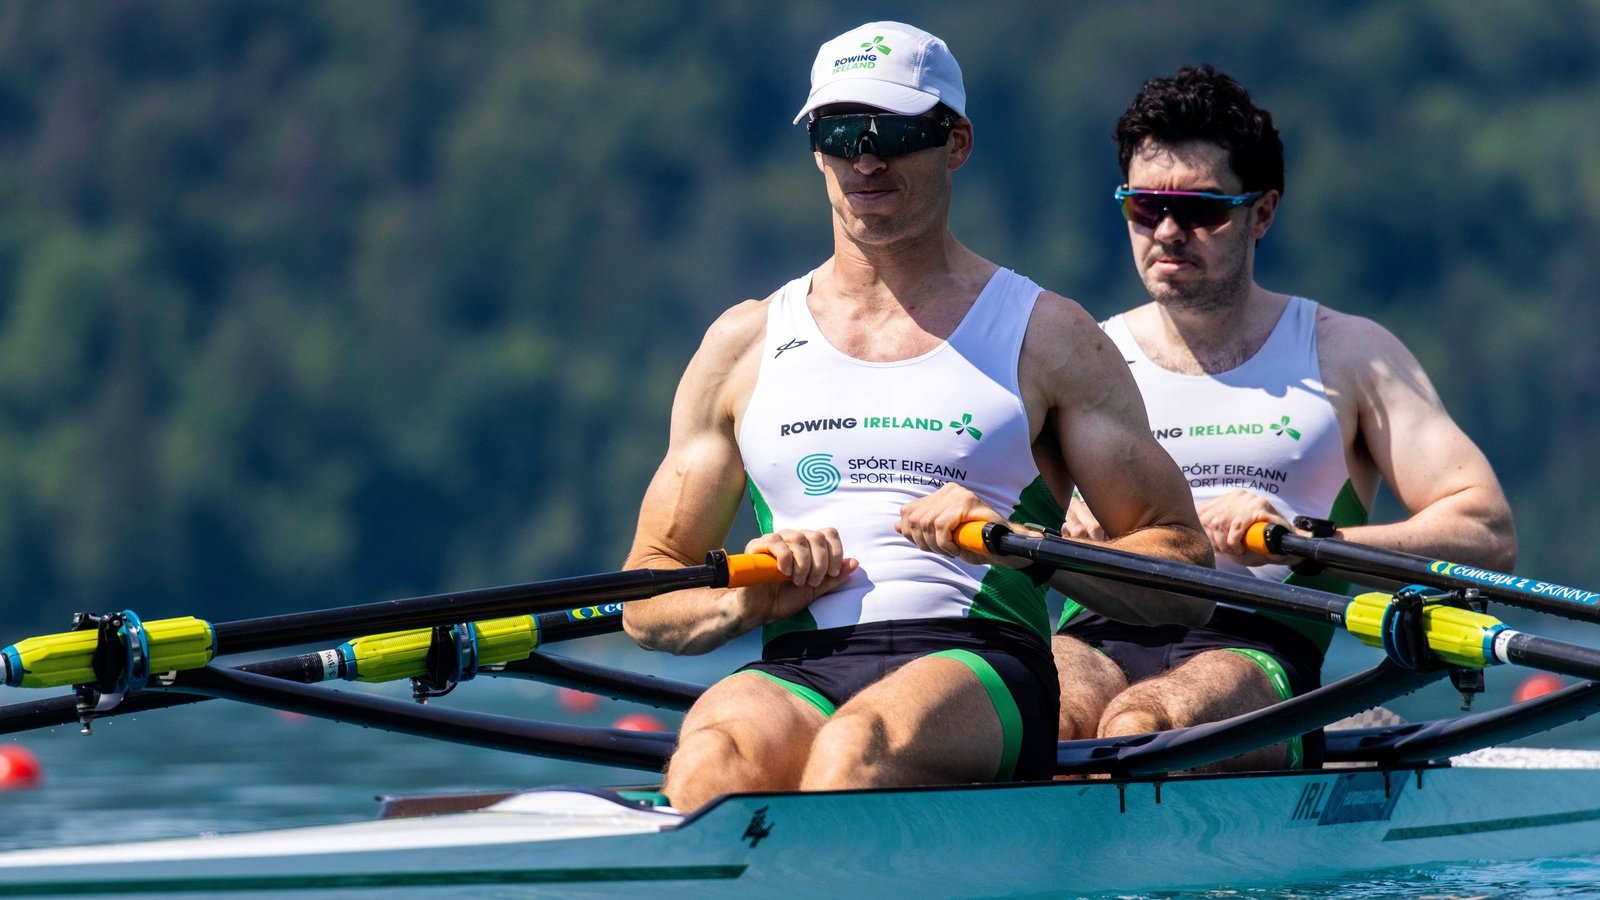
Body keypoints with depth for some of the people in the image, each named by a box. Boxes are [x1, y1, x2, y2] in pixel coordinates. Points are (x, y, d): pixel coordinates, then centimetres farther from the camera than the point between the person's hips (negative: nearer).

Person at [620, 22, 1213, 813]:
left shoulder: (1043, 336, 14)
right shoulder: (744, 344, 21)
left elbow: (1186, 575, 8)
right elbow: (646, 601, 21)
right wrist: (743, 600, -2)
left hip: (979, 666, -2)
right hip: (796, 673, 2)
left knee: (858, 748, -39)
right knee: (713, 764, -36)